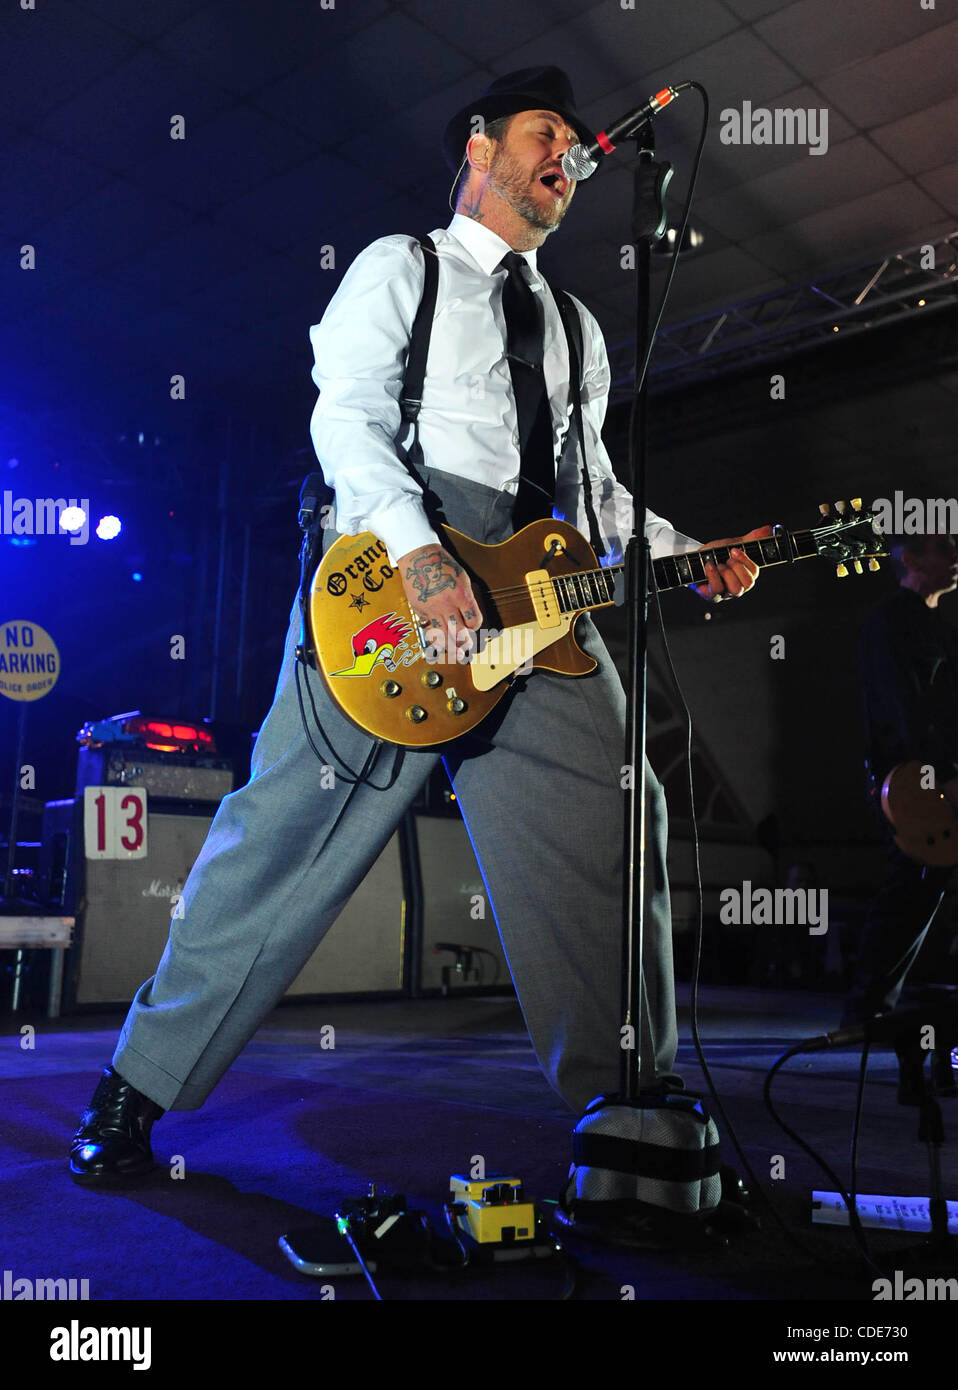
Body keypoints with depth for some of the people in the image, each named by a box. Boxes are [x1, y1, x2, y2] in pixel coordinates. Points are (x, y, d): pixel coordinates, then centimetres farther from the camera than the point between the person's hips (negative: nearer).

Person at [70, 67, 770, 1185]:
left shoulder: (576, 327, 31)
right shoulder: (401, 267, 12)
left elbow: (595, 486, 27)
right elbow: (346, 415, -3)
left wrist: (687, 556, 9)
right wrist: (419, 553, -21)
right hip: (392, 584, -5)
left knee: (612, 834, -4)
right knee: (292, 828, -9)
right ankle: (142, 1082, 6)